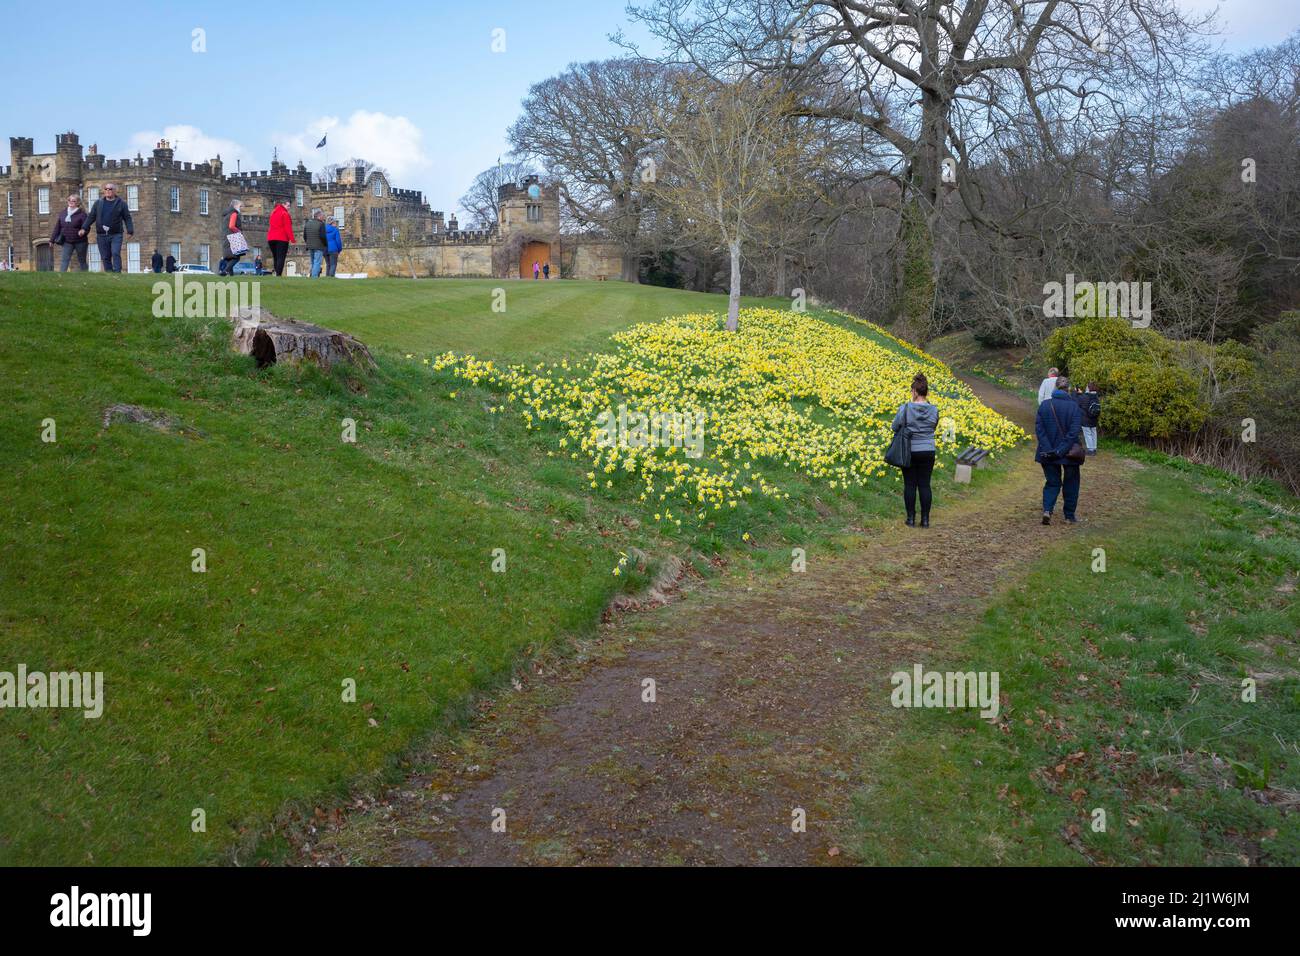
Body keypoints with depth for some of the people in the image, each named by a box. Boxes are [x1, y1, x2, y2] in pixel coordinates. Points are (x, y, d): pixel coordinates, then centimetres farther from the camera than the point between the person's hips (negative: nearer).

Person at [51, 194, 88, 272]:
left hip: (80, 242, -3)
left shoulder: (82, 214, -6)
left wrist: (83, 231, -36)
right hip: (67, 242, 3)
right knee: (65, 260, -9)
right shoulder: (63, 213, 8)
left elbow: (86, 227, -12)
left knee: (82, 261, 9)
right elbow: (57, 227, 13)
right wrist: (52, 239, 13)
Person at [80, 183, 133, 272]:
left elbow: (127, 218, 1)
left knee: (116, 254, -17)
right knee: (105, 257, 4)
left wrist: (130, 231, -9)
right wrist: (84, 228, 5)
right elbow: (91, 217, 13)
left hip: (116, 235, -3)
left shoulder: (121, 203, 4)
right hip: (102, 235, 3)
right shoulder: (98, 203, 11)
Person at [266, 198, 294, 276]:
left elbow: (270, 226, 20)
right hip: (282, 239, -7)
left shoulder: (273, 213, 20)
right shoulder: (284, 213, -5)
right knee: (281, 258, -10)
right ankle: (278, 276, -19)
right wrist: (292, 239, -14)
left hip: (271, 238, 7)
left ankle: (277, 274, 9)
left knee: (275, 258, 12)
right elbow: (288, 228, -12)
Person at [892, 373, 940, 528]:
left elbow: (895, 427, -3)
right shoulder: (934, 410, -4)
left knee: (910, 485, 6)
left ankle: (911, 519, 9)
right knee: (925, 485, 8)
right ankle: (925, 519, 10)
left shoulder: (905, 408, -14)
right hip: (928, 452, 2)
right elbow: (934, 427, 11)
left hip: (909, 451, -2)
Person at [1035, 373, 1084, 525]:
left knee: (1052, 482, 14)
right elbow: (1074, 431, -18)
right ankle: (1069, 516, 21)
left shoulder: (1045, 405, -3)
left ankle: (1047, 510, -7)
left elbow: (1039, 428, -8)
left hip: (1048, 454, 2)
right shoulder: (1073, 406, -11)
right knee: (1070, 484, 15)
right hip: (1069, 454, -2)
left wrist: (1048, 449, -12)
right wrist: (1061, 450, -17)